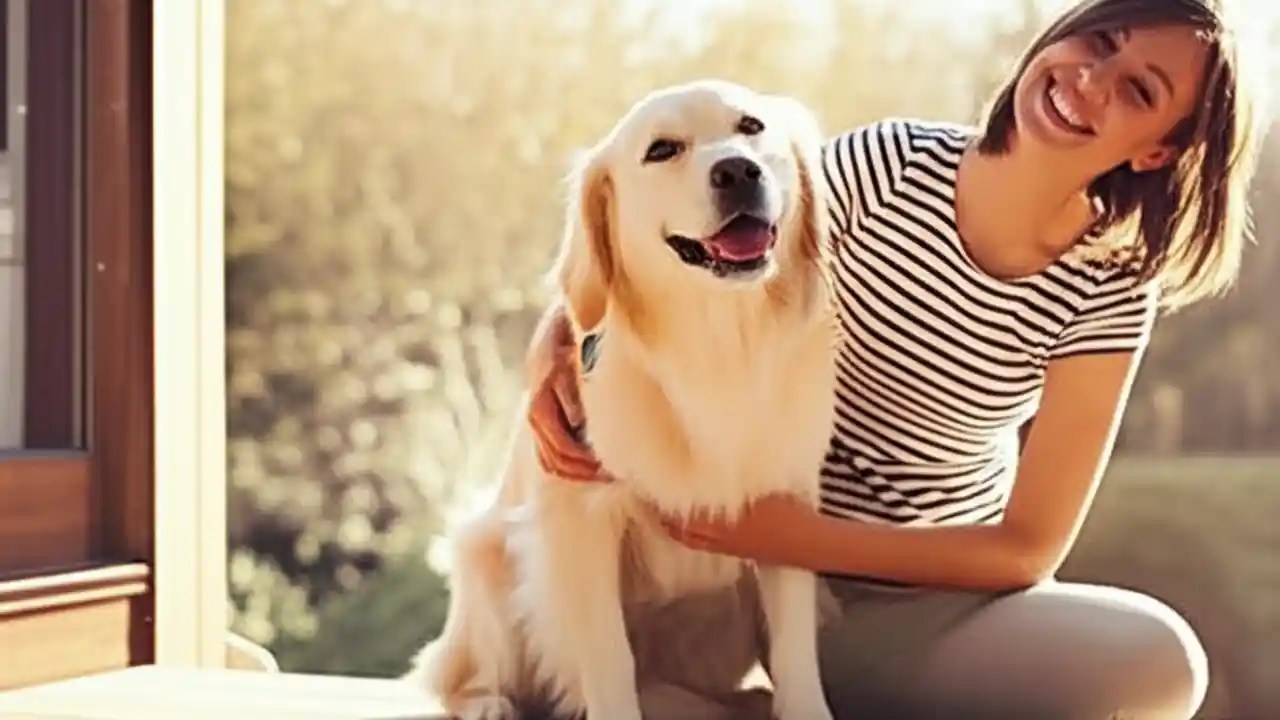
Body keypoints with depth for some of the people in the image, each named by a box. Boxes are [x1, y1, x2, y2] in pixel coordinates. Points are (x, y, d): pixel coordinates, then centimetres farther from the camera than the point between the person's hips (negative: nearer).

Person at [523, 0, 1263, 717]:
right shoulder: (882, 164, -13)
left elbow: (1029, 549, -14)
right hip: (751, 540, -1)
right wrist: (554, 345, -25)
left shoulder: (1109, 293, -14)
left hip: (932, 596, 2)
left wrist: (803, 537, -27)